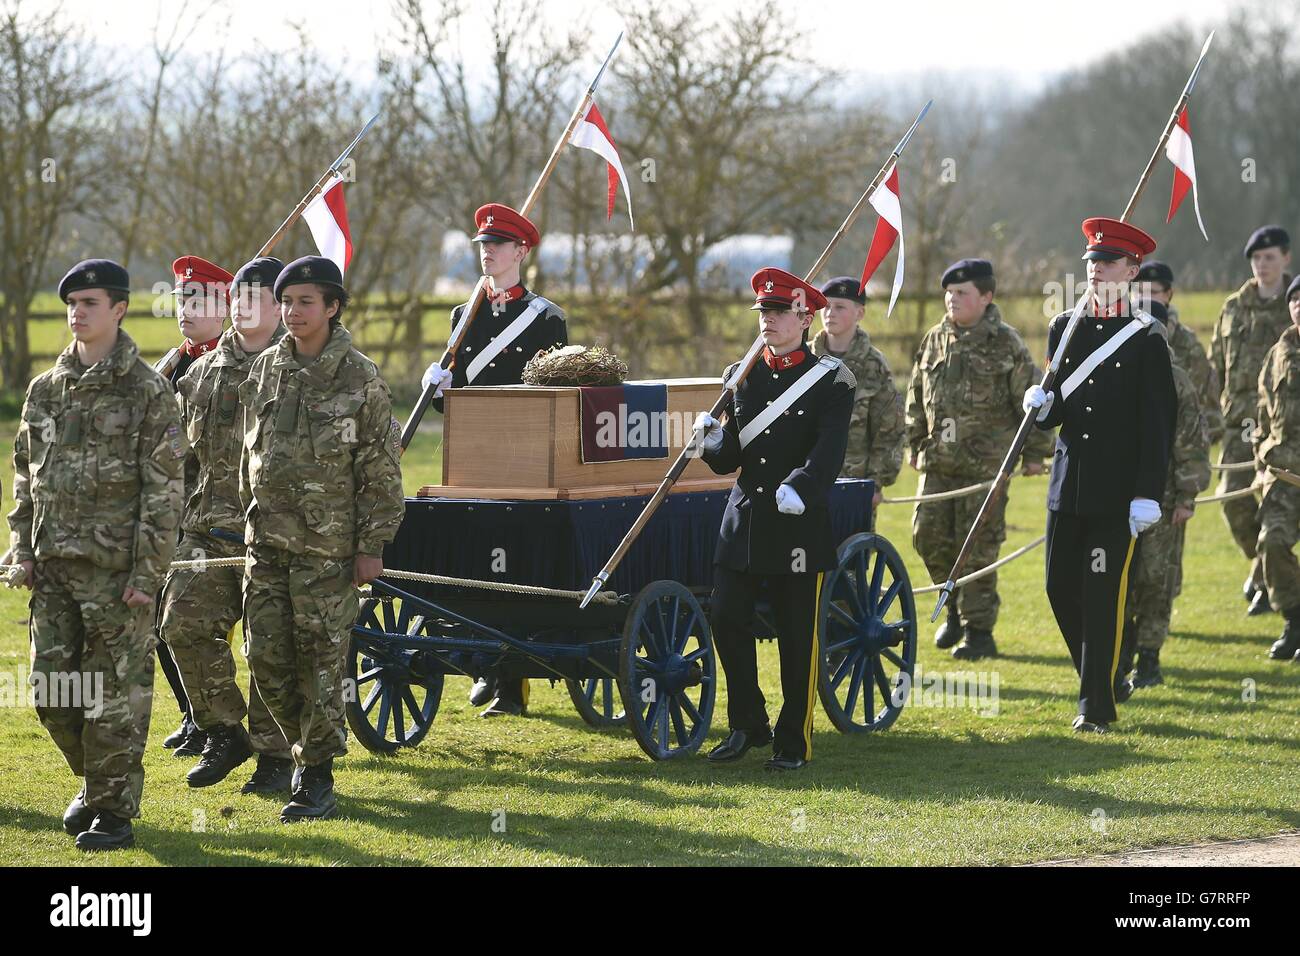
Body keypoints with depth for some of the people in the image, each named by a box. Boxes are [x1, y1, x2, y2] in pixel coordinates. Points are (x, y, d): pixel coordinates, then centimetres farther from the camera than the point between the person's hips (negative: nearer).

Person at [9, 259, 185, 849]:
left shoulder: (147, 391, -6)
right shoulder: (45, 389, 11)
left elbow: (164, 489, -8)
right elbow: (25, 474, 18)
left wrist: (147, 572, -12)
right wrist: (23, 548, 9)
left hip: (116, 569, -6)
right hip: (53, 567, 6)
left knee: (114, 692, -2)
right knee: (52, 689, 8)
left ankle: (115, 810, 7)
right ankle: (95, 784, 27)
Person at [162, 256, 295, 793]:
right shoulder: (201, 375, 13)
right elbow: (183, 459, 19)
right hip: (209, 532, 4)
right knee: (184, 623, -10)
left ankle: (274, 754, 13)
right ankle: (224, 733, 7)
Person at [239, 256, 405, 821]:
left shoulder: (361, 380, -6)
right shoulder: (264, 371, 9)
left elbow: (382, 472, -5)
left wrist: (372, 546, -9)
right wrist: (249, 522, 17)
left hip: (328, 544, -5)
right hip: (267, 541, 5)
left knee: (321, 662, -2)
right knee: (266, 658, 4)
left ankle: (317, 779, 5)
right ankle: (309, 744, 26)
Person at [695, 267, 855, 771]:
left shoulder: (831, 380, -3)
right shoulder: (741, 376, 10)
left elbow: (828, 451, -16)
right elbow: (727, 459, 10)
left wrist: (799, 487, -34)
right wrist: (712, 440, -13)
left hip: (800, 522, -4)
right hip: (745, 519, 4)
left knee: (797, 635, 1)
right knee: (726, 619, -1)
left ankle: (793, 741, 11)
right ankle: (747, 725, 16)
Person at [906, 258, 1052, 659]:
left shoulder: (1006, 344, -5)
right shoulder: (934, 340, 10)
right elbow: (916, 399, 19)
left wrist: (1034, 453, -3)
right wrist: (916, 446, 19)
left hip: (985, 464, -5)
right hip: (938, 462, 5)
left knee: (977, 548, -4)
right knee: (928, 535, 2)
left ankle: (979, 632, 5)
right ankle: (957, 607, 25)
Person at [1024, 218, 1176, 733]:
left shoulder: (1146, 339, -6)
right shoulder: (1063, 328, 9)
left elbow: (1159, 422, -8)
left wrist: (1148, 495, -14)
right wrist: (1042, 405, -10)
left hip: (1117, 493, -5)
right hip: (1068, 486, 5)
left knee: (1103, 595, -3)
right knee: (1061, 589, 7)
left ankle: (1096, 706, 6)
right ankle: (1100, 681, 26)